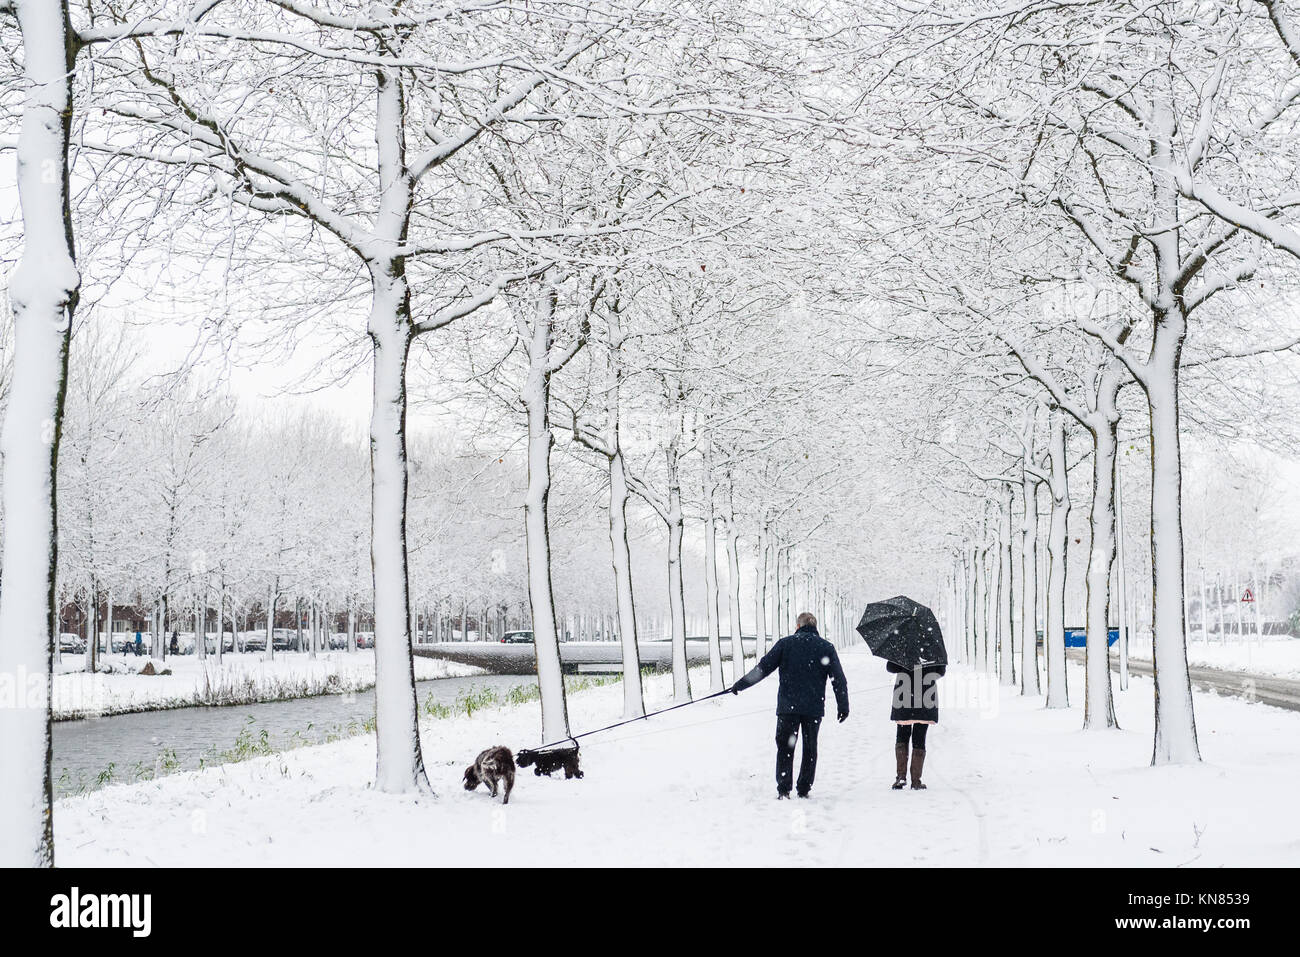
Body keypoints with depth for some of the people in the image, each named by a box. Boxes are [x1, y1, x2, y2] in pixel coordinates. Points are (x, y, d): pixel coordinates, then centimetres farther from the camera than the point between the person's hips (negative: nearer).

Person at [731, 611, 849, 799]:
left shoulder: (786, 643, 1)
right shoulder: (826, 647, 4)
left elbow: (763, 668, -1)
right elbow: (838, 679, 3)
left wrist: (740, 685, 7)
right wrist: (843, 706, 10)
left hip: (788, 707, -1)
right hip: (814, 707, 1)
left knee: (785, 748, 6)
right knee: (810, 749, 12)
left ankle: (783, 789, -2)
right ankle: (804, 790, 12)